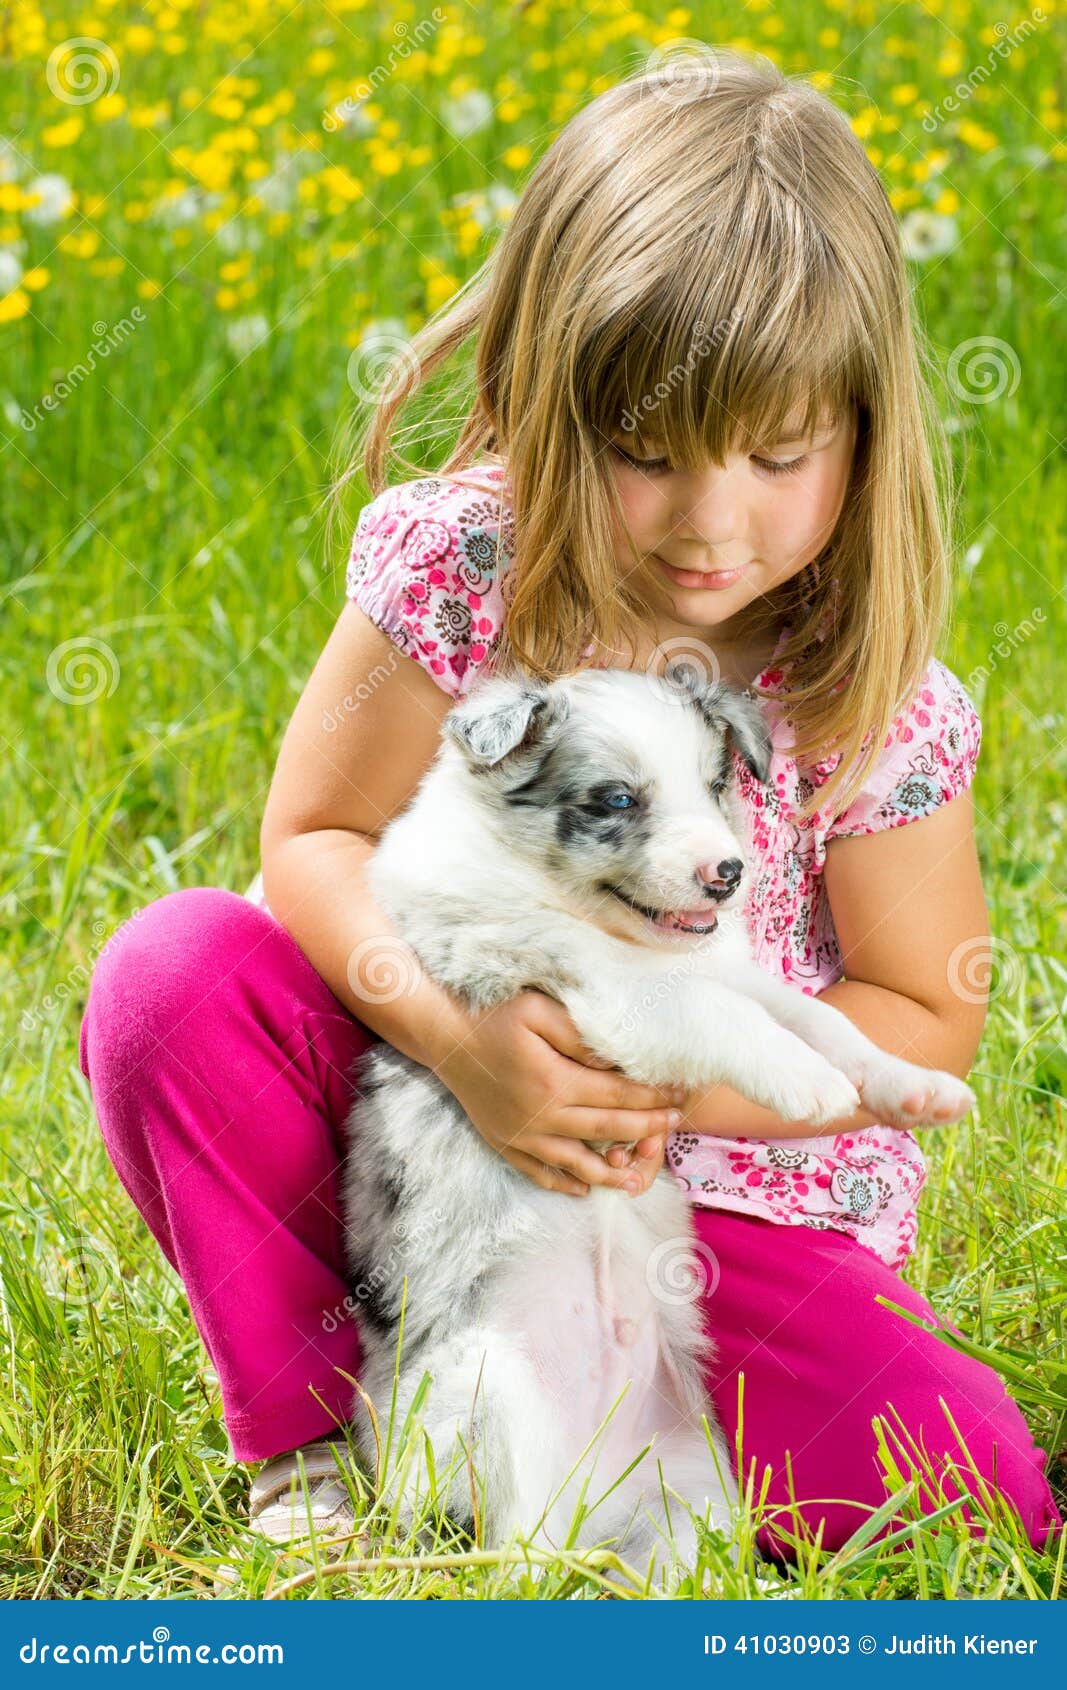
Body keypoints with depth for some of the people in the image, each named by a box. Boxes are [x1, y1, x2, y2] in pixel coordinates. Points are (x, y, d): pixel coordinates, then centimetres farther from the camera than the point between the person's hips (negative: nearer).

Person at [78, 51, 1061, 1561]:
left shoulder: (878, 703, -15)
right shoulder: (458, 568, -14)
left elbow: (929, 1022, -7)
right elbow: (317, 840, -9)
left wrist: (673, 1081, -22)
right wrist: (457, 1032, -28)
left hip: (734, 1195, -1)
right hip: (431, 1103, 1)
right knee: (176, 972, -24)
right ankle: (307, 1427, -5)